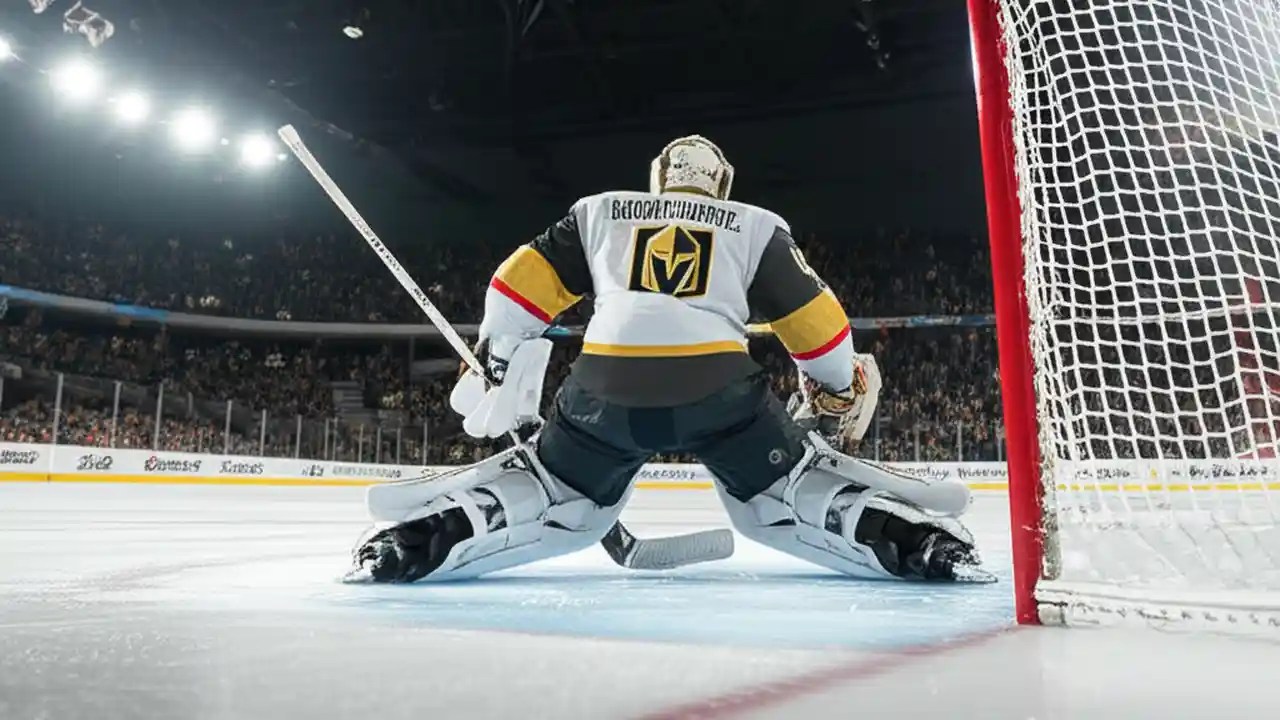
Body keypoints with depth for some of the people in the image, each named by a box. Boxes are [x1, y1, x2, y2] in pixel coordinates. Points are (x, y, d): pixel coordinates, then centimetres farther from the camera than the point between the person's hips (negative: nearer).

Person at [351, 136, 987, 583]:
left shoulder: (600, 211, 24)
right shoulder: (755, 226, 21)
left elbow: (520, 287, 19)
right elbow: (815, 320, 19)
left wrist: (492, 366, 27)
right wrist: (841, 390, 33)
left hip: (607, 385, 1)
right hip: (719, 388, -1)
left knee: (557, 500, 21)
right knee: (788, 488, 19)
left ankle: (411, 541, 9)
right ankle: (918, 540, 4)